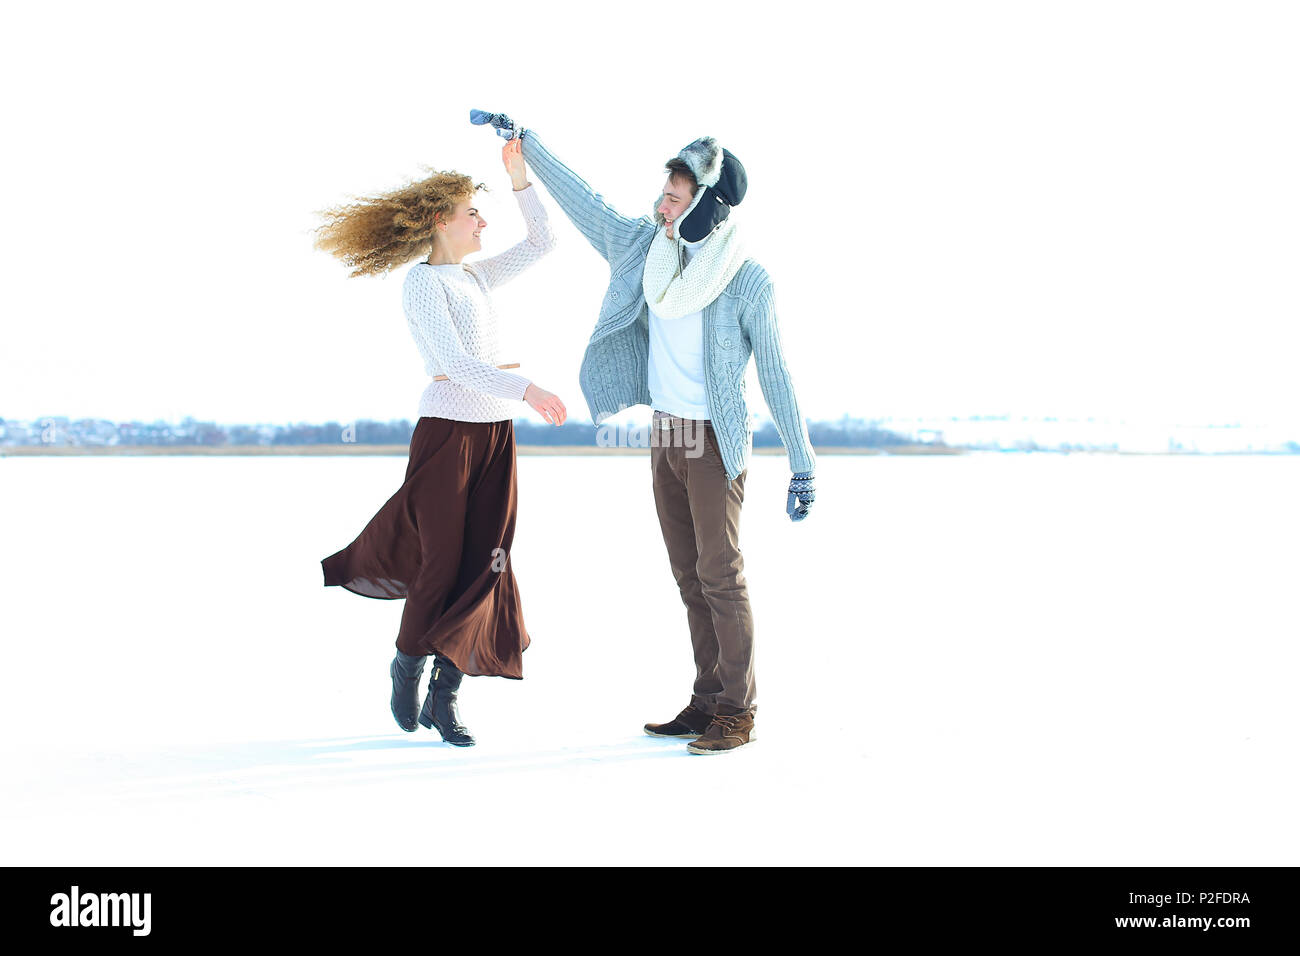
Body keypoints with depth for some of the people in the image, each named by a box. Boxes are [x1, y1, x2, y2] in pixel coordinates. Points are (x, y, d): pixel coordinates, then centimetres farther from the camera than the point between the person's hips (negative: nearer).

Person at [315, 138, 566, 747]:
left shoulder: (476, 277, 16)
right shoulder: (423, 282, -8)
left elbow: (541, 242, 22)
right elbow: (453, 362, -21)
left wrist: (518, 174, 14)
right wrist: (525, 389, -31)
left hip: (495, 433, 7)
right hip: (448, 429, -7)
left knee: (483, 564, 2)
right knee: (444, 563, -2)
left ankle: (443, 698, 10)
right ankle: (407, 667, 24)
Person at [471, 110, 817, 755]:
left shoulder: (746, 279, -13)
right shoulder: (646, 247, 3)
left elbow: (776, 376, -11)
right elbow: (580, 199, 14)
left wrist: (802, 467, -13)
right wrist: (520, 137, 17)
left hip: (716, 442, -6)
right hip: (665, 436, 6)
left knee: (720, 573, -6)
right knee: (689, 577, 10)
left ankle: (737, 712, 2)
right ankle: (706, 702, 17)